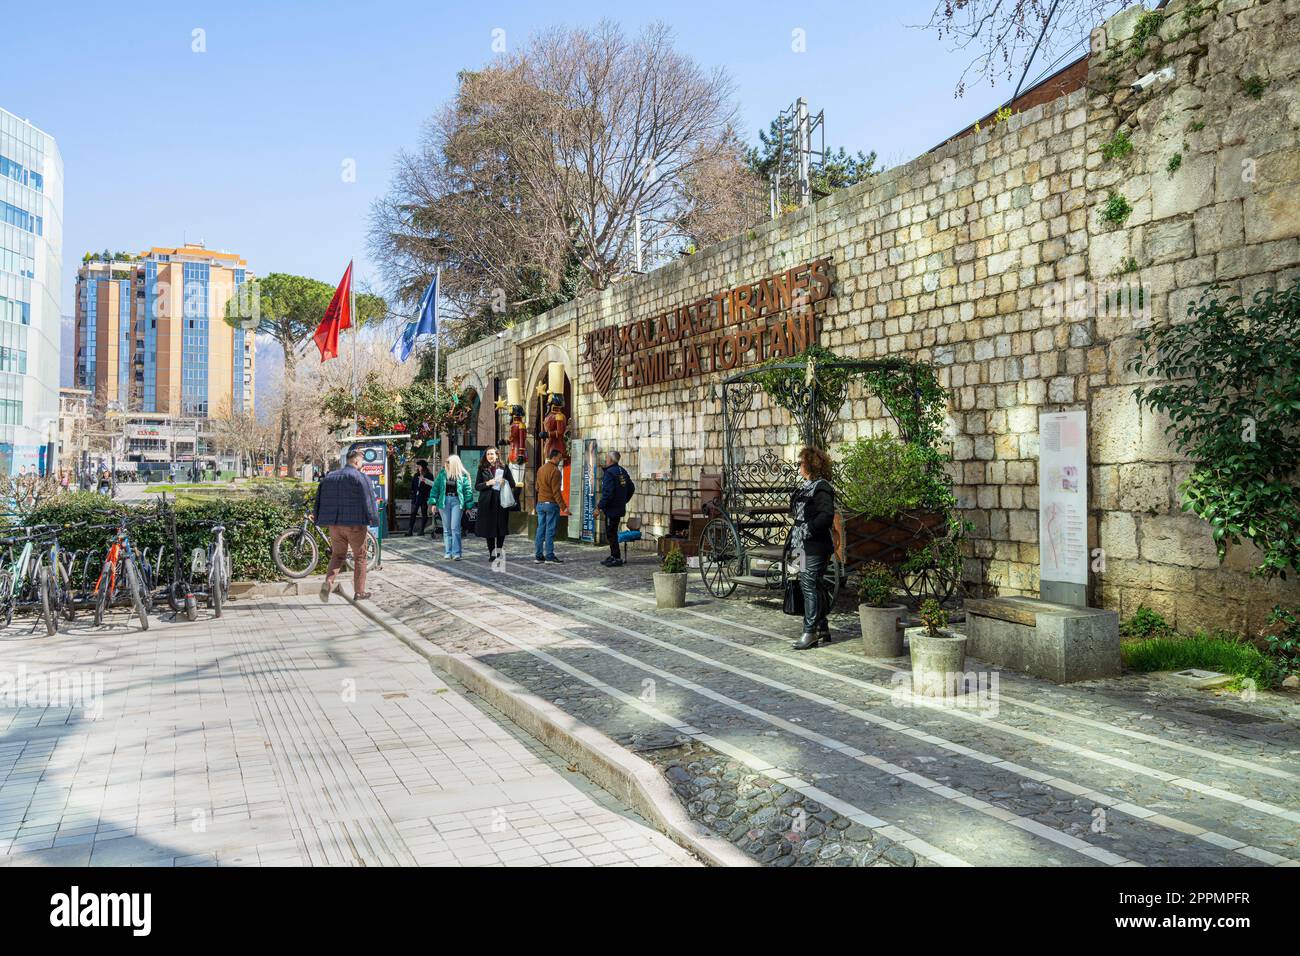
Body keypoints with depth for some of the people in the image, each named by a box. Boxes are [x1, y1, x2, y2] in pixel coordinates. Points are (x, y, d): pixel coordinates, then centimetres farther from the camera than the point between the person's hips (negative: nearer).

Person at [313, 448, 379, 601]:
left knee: (337, 555, 14)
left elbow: (320, 500, 13)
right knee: (360, 557, 8)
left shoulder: (329, 477, 11)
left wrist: (321, 522, 18)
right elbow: (368, 500, -11)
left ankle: (328, 583, -9)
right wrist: (373, 519, -1)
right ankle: (360, 591, 12)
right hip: (355, 524, -5)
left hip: (334, 524, 5)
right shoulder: (360, 477, -8)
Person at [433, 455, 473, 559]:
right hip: (444, 501, 3)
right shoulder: (442, 473, 5)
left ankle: (456, 553, -6)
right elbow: (436, 487, 6)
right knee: (446, 529, 7)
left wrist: (468, 506, -2)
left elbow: (468, 490, 0)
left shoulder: (463, 475, -1)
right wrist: (433, 502, 1)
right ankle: (448, 552, 12)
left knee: (455, 528, -8)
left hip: (457, 501, -3)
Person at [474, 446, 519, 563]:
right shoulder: (482, 469, 7)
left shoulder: (504, 467, 7)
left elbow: (513, 484, 7)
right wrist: (487, 483, -14)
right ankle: (492, 552, 6)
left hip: (501, 501, 0)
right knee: (488, 527, 0)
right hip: (487, 502, 0)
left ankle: (500, 550, 12)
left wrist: (505, 482, -13)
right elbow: (476, 486, 3)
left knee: (501, 526, 0)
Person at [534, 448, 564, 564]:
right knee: (550, 531, -4)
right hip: (551, 504, -8)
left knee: (540, 529, 8)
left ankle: (539, 556, 10)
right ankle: (549, 556, -3)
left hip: (540, 503, 8)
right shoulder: (555, 470, -14)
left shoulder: (540, 469, 12)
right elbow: (556, 491, -17)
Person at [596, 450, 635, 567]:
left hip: (612, 509, -9)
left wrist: (600, 507, -16)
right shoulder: (623, 471, 12)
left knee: (611, 534, -3)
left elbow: (607, 493, -23)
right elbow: (631, 488, 18)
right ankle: (613, 556, 23)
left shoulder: (610, 473, -17)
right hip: (620, 508, 9)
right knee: (613, 533, 17)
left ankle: (617, 558, -2)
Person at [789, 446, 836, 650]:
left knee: (810, 586, -8)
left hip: (815, 548, -10)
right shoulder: (806, 487, 16)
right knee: (815, 586, 14)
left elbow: (827, 515, -25)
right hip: (806, 546, 10)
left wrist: (806, 530, -20)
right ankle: (822, 629, 23)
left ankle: (810, 632, -3)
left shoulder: (821, 488, -14)